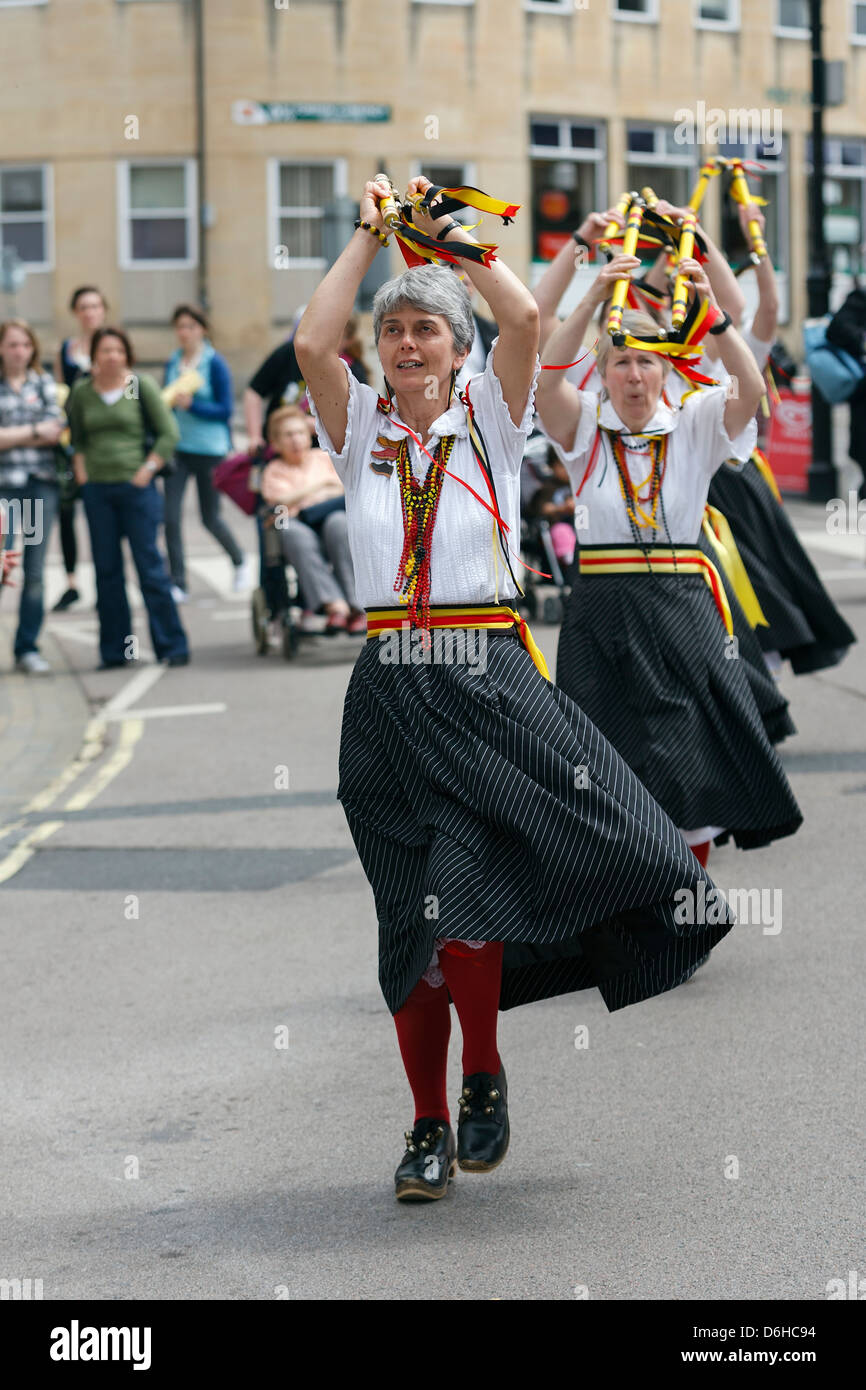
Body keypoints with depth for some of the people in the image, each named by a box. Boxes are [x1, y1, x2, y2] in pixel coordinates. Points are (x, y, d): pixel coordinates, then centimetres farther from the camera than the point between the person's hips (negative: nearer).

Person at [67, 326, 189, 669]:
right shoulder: (81, 392, 7)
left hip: (136, 487, -3)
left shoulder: (142, 386, -3)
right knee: (106, 570, 5)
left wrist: (147, 471, -9)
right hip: (97, 489, 3)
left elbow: (169, 434, -4)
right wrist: (81, 470, 3)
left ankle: (171, 646, 3)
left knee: (149, 566, -4)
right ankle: (115, 651, 12)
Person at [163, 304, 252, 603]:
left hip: (209, 449, -4)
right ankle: (177, 584, -1)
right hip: (178, 448, 4)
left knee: (210, 518, 6)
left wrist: (191, 404, -21)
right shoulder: (172, 363, 7)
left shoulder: (215, 364, -7)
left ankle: (240, 562, 34)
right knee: (171, 516, -7)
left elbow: (225, 410, -10)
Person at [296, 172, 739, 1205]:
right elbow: (312, 345, -10)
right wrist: (369, 232, -1)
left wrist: (447, 230, 0)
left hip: (492, 682, -2)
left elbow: (524, 321, -11)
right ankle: (428, 1123, 17)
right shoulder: (360, 429, 9)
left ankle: (483, 1078, 8)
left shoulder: (487, 421, 6)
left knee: (463, 891, -16)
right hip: (392, 688, 2)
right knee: (409, 916, 5)